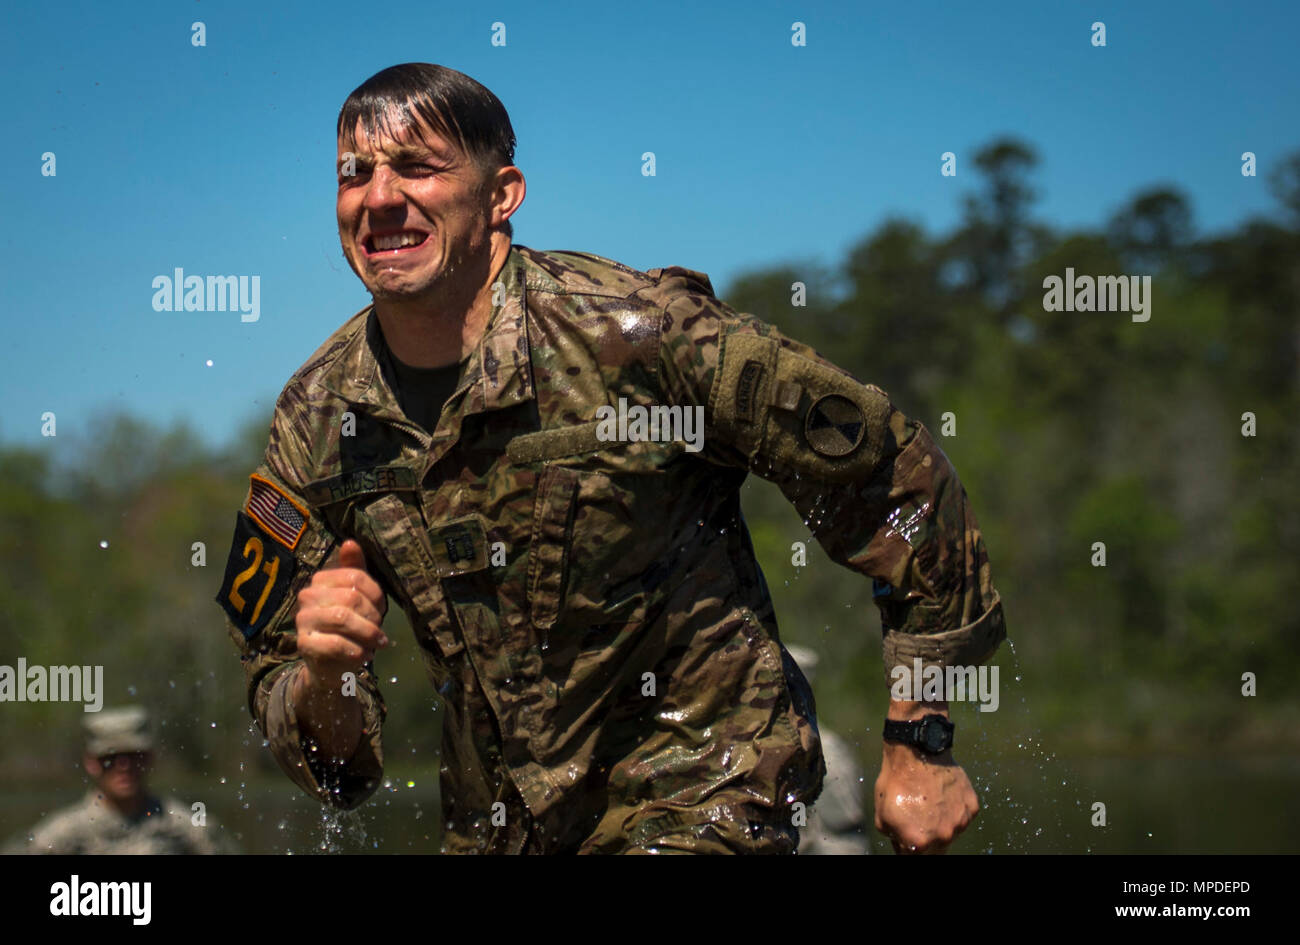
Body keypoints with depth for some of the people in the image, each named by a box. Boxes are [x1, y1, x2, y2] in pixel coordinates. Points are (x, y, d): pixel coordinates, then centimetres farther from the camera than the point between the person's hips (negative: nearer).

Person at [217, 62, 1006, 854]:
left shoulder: (636, 333, -20)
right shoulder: (314, 419, -5)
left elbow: (898, 476, -11)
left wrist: (922, 746, -7)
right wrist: (322, 681, -23)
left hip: (696, 796, -5)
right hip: (493, 824, 5)